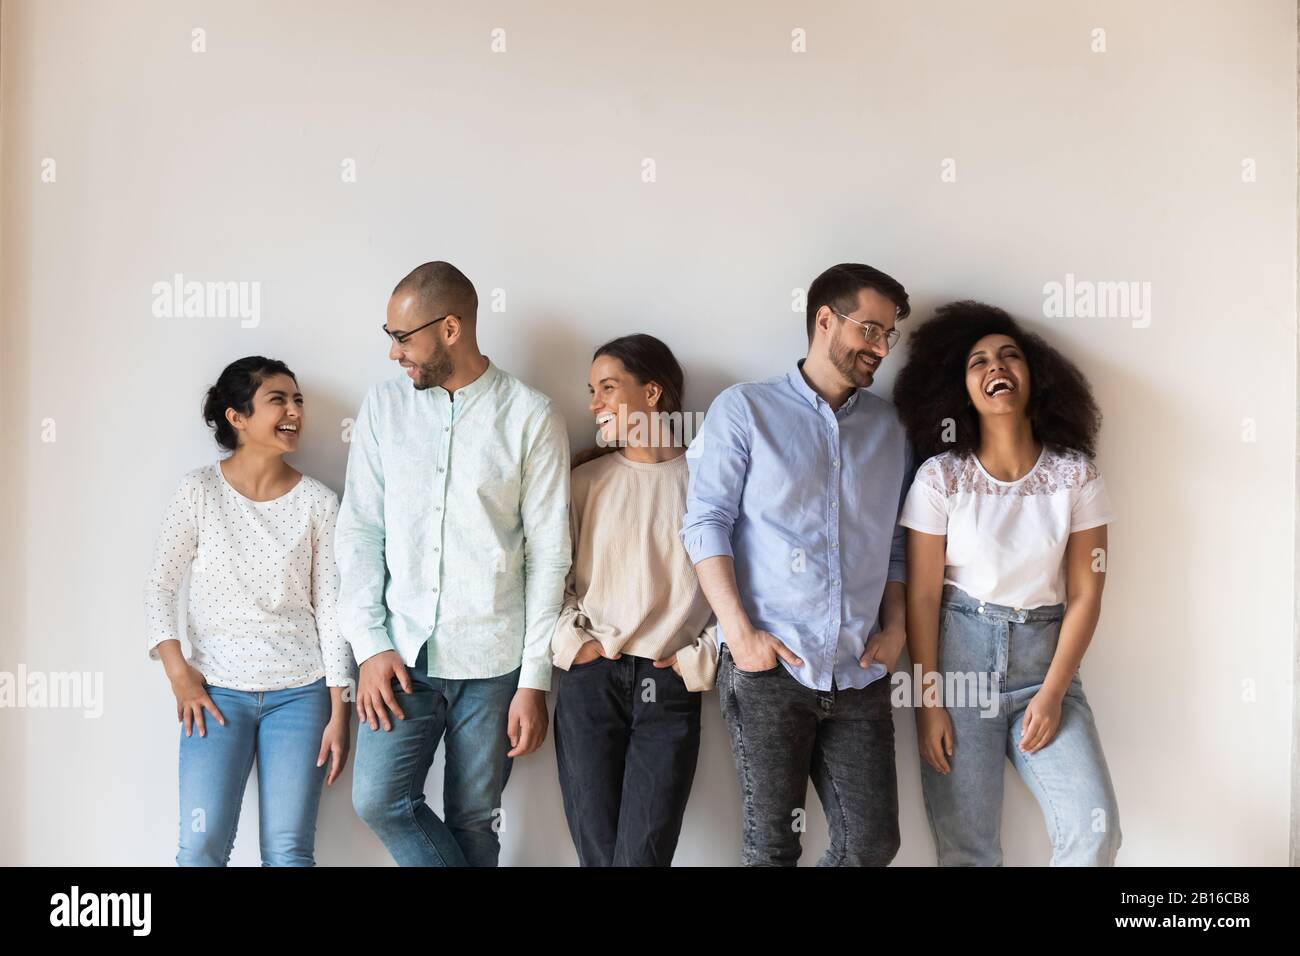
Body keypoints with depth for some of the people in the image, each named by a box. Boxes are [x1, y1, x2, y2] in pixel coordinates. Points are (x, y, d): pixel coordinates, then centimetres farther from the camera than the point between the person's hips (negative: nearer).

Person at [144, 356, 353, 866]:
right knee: (202, 846, -6)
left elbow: (331, 609, 0)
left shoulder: (318, 502, -2)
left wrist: (338, 712, -2)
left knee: (288, 851, -1)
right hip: (216, 690, 0)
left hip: (300, 691, 1)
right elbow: (160, 584, 1)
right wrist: (177, 671, -9)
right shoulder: (200, 490, -3)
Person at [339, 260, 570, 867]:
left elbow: (548, 556, -5)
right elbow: (360, 529, 5)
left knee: (474, 820, 7)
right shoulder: (384, 406, 5)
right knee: (378, 798, -7)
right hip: (403, 653, 3)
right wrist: (369, 644, -4)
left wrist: (534, 681, -7)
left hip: (492, 659, -2)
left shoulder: (530, 417, -5)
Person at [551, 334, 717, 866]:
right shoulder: (585, 480, 8)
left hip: (670, 687, -2)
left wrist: (701, 660, -5)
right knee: (596, 849, 4)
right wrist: (572, 645, -3)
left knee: (643, 852, -5)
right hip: (590, 681, 2)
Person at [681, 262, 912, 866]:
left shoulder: (888, 427, 14)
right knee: (772, 842, 4)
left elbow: (896, 540, 17)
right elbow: (706, 523, -4)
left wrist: (895, 625, 3)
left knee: (873, 842, 4)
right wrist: (739, 630, -12)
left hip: (860, 674, 4)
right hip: (768, 666, -4)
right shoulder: (744, 409, 2)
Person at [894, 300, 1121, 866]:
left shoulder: (1075, 474, -1)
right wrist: (929, 703, -7)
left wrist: (1052, 693, -8)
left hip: (1045, 656, 2)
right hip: (959, 659, -1)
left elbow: (1085, 593, -1)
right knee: (965, 846, 1)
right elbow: (922, 595, -5)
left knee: (1094, 827, -13)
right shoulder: (941, 476, -6)